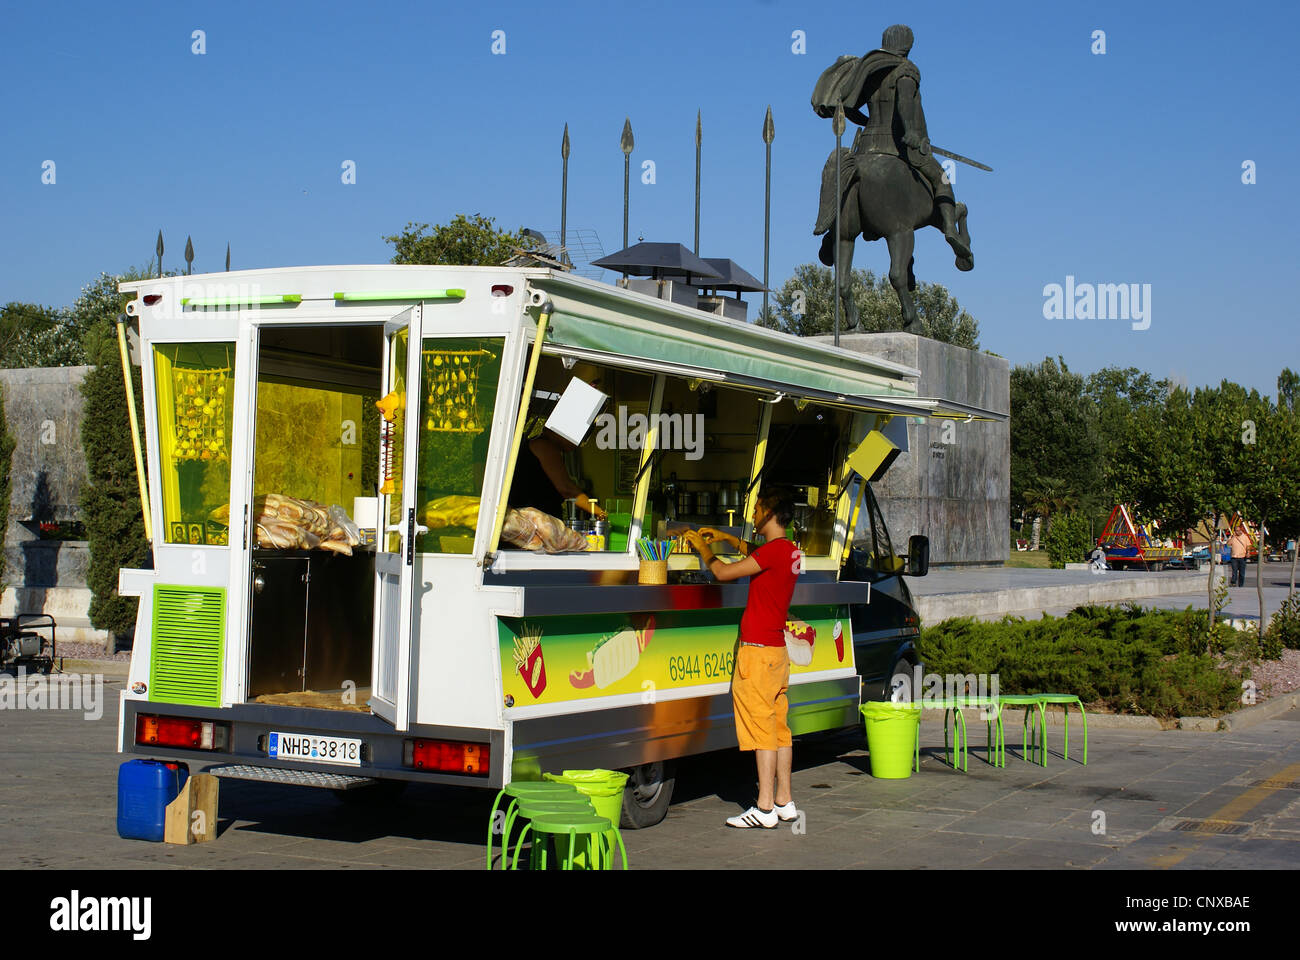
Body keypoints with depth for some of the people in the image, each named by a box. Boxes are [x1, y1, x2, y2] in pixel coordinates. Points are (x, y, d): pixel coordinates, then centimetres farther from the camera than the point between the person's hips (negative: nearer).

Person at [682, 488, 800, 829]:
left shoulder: (775, 549, -16)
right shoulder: (789, 551, 13)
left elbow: (724, 573, -15)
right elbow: (756, 555, 36)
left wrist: (703, 548, 2)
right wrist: (726, 538, 30)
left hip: (758, 651, -9)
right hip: (777, 651, 9)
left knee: (761, 729, -7)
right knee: (778, 727, 12)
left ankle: (765, 808, -6)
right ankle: (783, 801, 17)